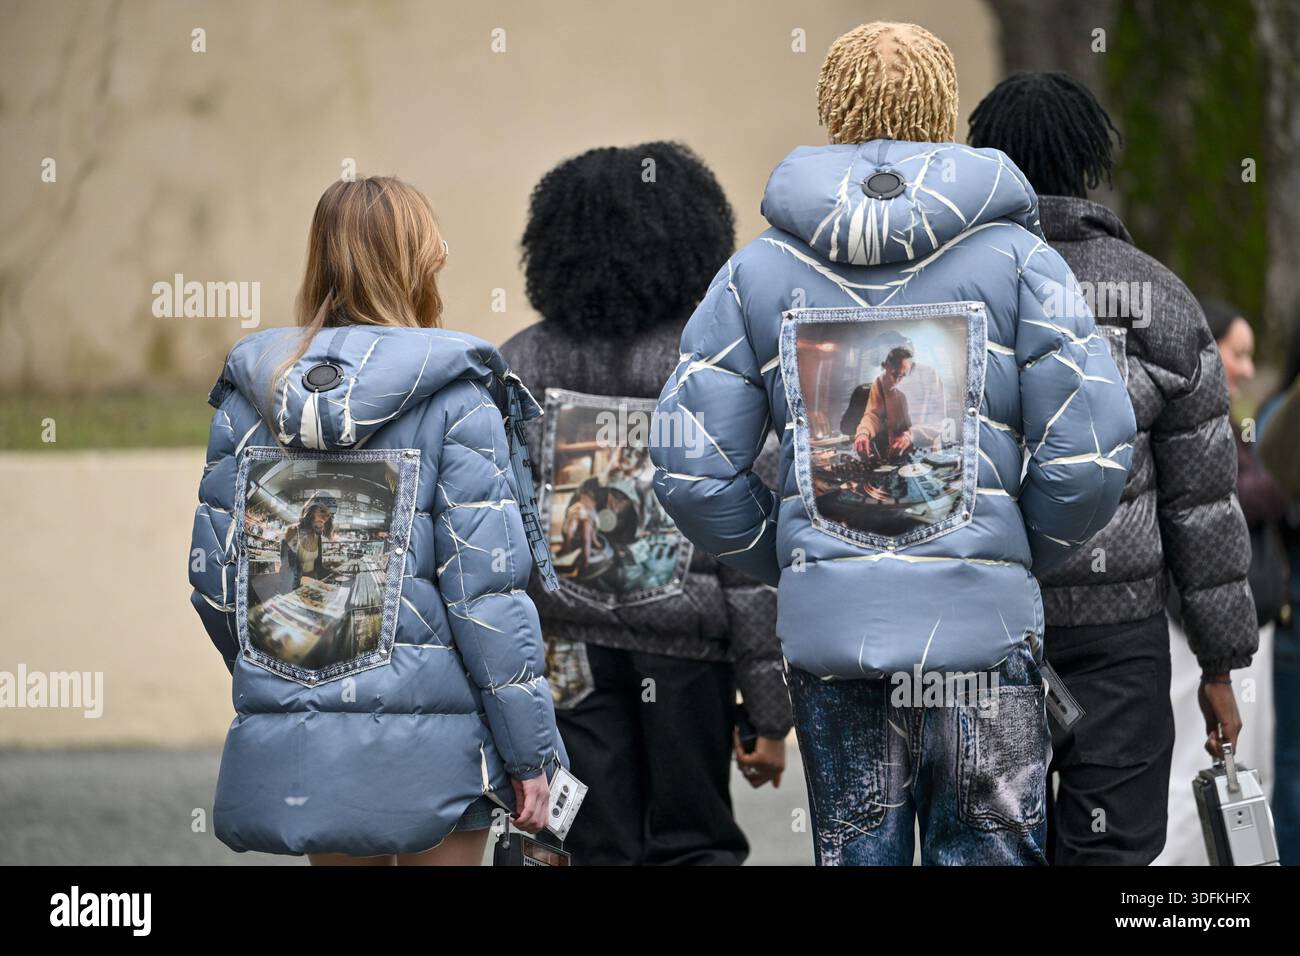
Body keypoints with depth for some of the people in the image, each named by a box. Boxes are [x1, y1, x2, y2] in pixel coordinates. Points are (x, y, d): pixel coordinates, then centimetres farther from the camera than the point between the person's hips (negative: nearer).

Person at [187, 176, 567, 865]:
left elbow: (211, 574, 7)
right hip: (427, 743, -4)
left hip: (289, 750, 4)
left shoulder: (251, 390, 5)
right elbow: (485, 585, -13)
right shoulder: (452, 398, -8)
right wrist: (530, 752, -8)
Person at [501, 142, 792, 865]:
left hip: (565, 661, 2)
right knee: (695, 845, 10)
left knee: (595, 847, 8)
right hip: (687, 660, -2)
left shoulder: (518, 366, 1)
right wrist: (770, 711, -4)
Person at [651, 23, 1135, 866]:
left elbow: (691, 470, 0)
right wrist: (1024, 553, 10)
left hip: (826, 628, 2)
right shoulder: (1015, 257, -1)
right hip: (983, 622, -2)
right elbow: (1092, 455, -8)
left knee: (855, 853, 10)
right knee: (988, 854, 5)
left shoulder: (757, 271, 5)